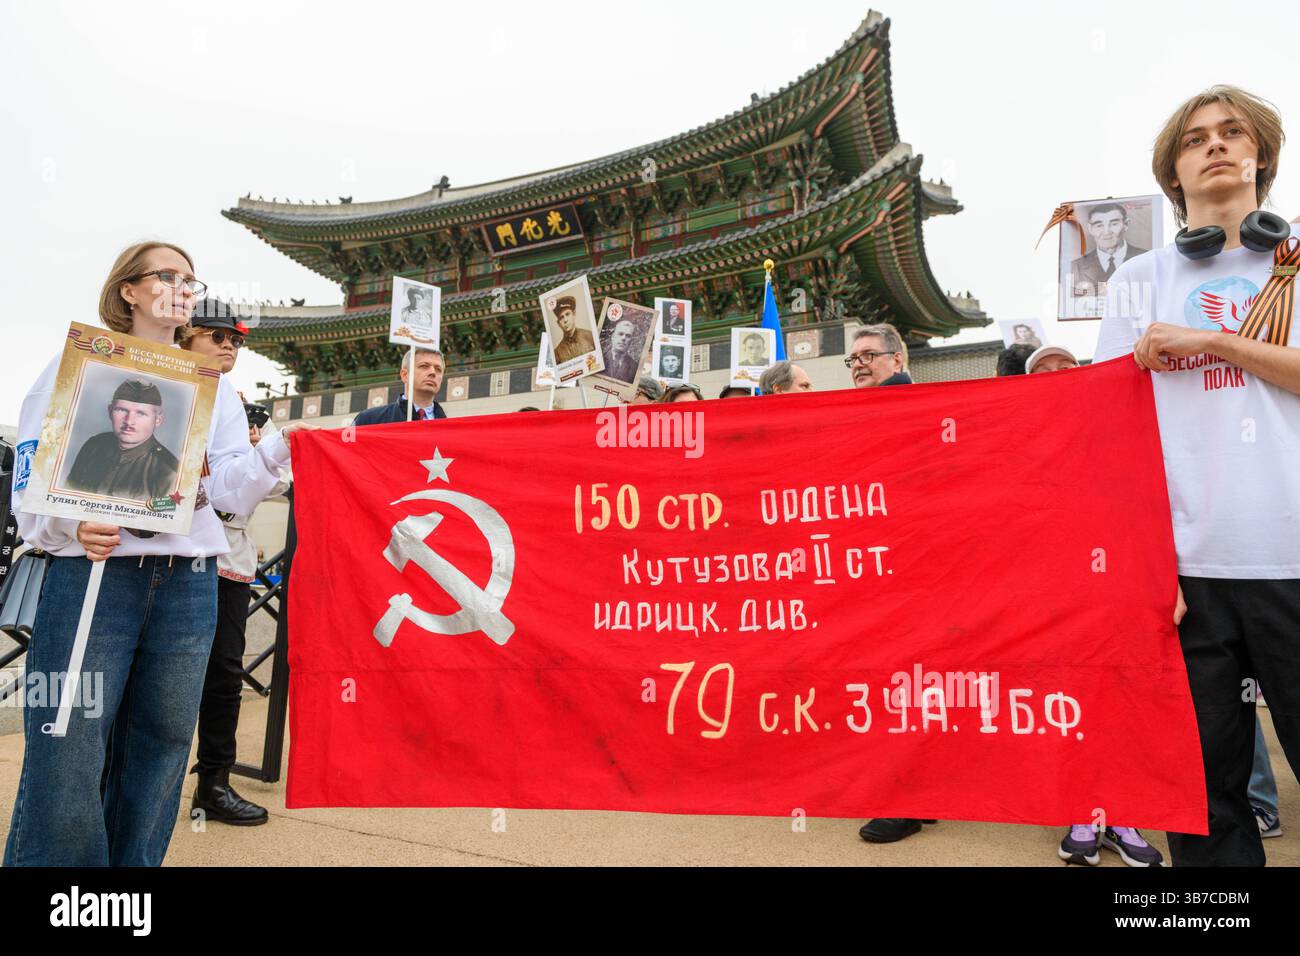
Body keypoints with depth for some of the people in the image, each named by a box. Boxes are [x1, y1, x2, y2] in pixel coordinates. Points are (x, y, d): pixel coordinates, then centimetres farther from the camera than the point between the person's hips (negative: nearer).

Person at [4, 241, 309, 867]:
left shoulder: (213, 386, 16)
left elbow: (230, 487, 5)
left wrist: (276, 451, -14)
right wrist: (70, 526, -19)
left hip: (188, 583, 3)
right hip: (92, 574, -3)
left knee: (159, 750, 9)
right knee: (67, 756, -4)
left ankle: (135, 860, 24)